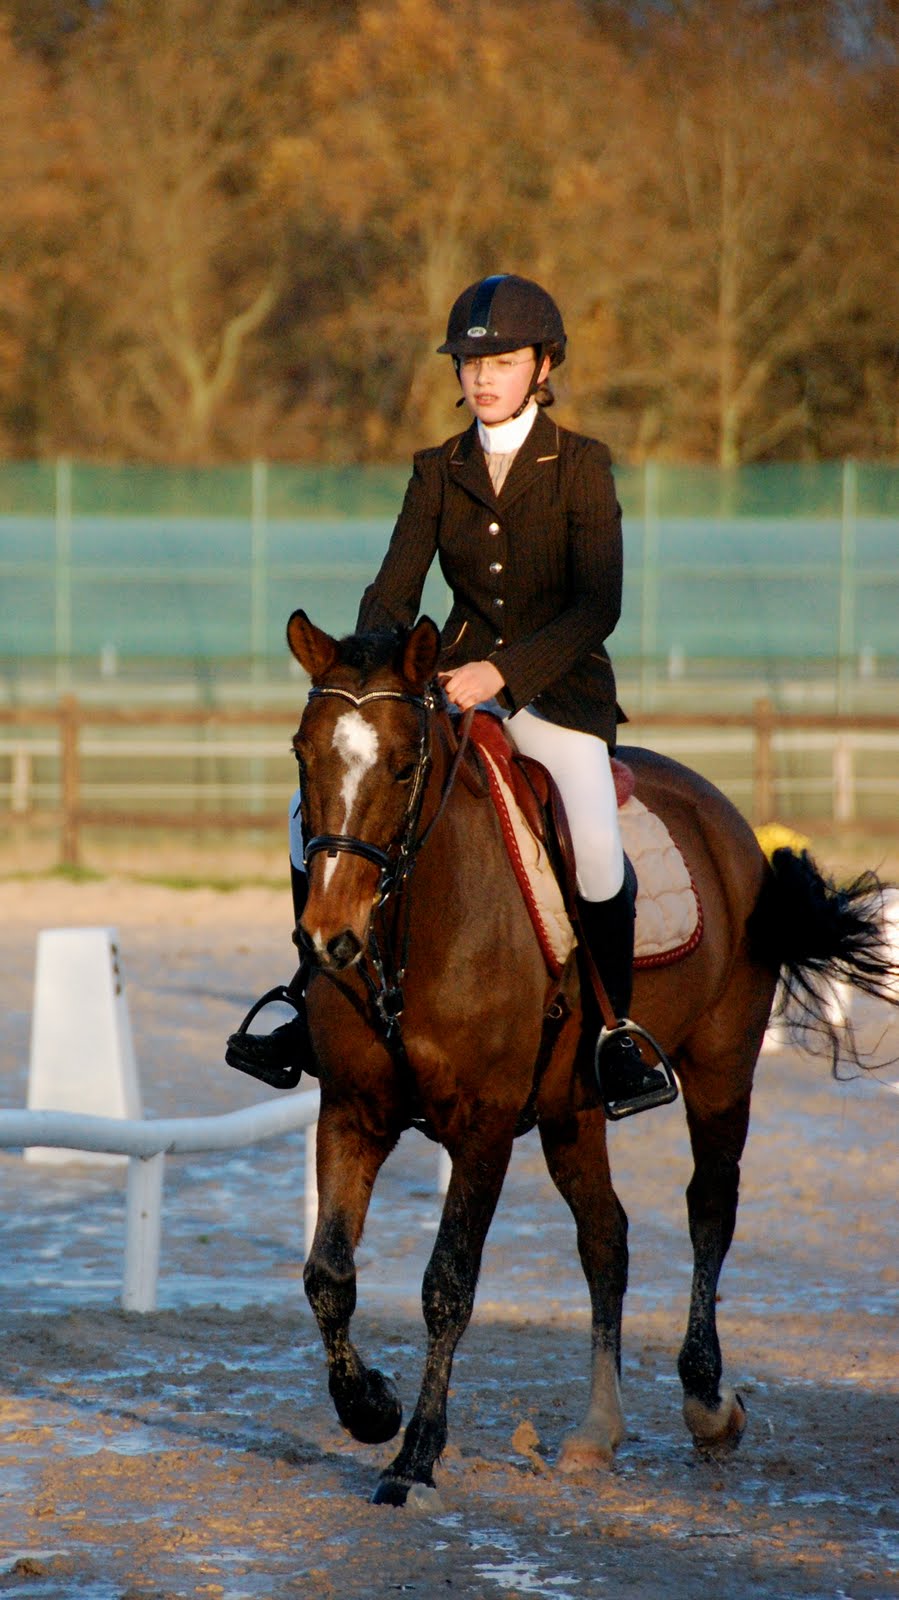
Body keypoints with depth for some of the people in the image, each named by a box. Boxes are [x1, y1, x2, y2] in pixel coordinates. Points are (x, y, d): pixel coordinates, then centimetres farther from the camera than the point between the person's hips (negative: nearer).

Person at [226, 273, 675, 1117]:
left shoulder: (581, 467, -5)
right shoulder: (438, 471, 8)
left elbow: (597, 606, -12)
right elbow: (393, 592, 3)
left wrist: (503, 671, -24)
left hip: (559, 689, -5)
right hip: (457, 685, 5)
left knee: (594, 844, -31)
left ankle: (619, 1041, -17)